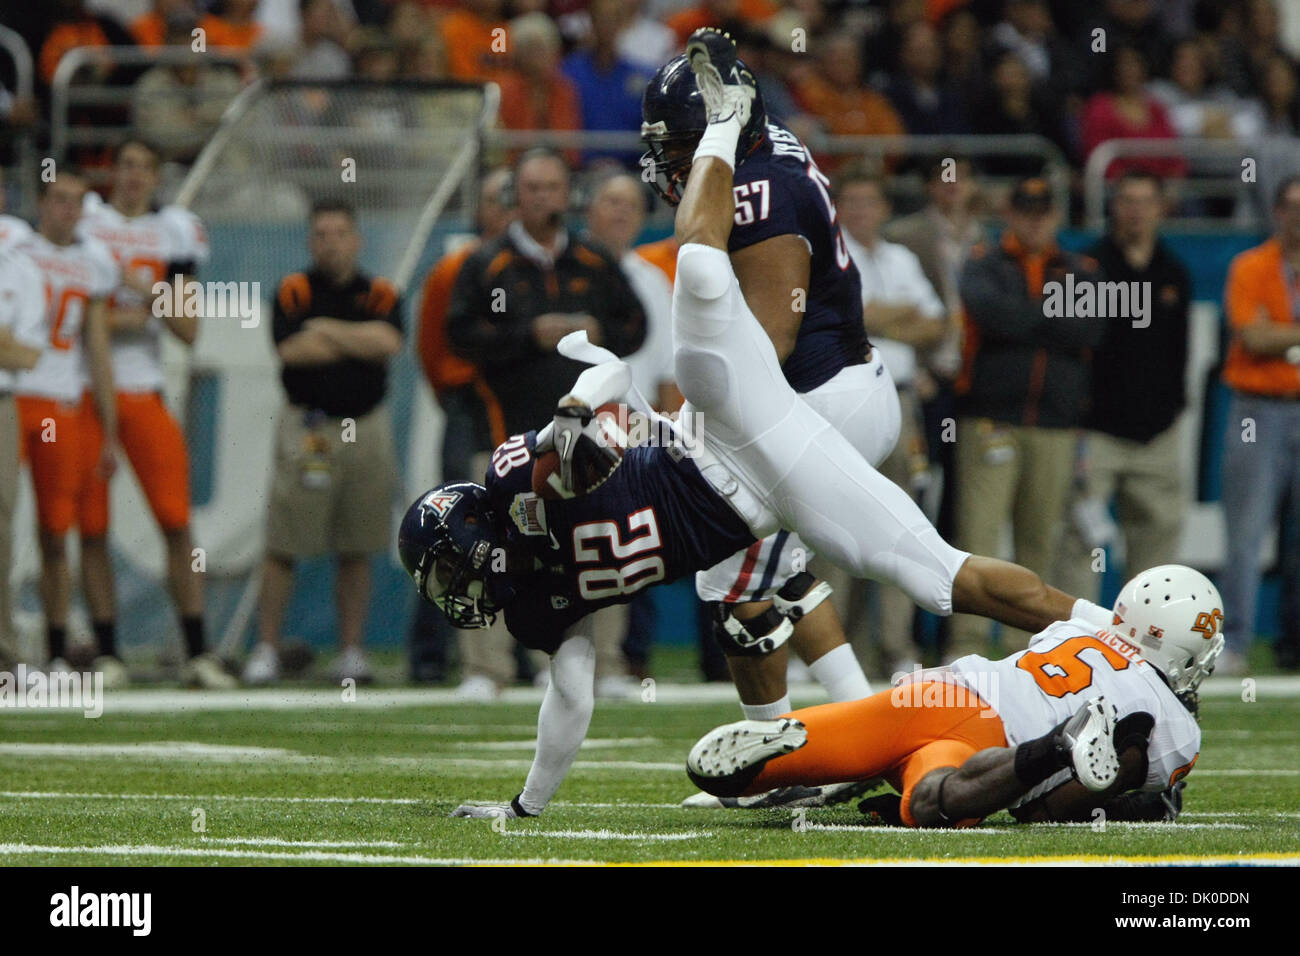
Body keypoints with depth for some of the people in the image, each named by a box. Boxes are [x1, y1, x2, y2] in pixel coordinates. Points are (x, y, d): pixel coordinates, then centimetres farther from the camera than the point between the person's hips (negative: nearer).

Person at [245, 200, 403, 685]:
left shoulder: (379, 294, 8)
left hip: (366, 426, 2)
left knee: (356, 551, 6)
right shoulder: (294, 291, 2)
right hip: (307, 424, -2)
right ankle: (266, 647, 1)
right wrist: (360, 342, -6)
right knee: (283, 545, -4)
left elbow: (388, 341, -11)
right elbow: (291, 350, -14)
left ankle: (351, 650, 12)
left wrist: (327, 330, -8)